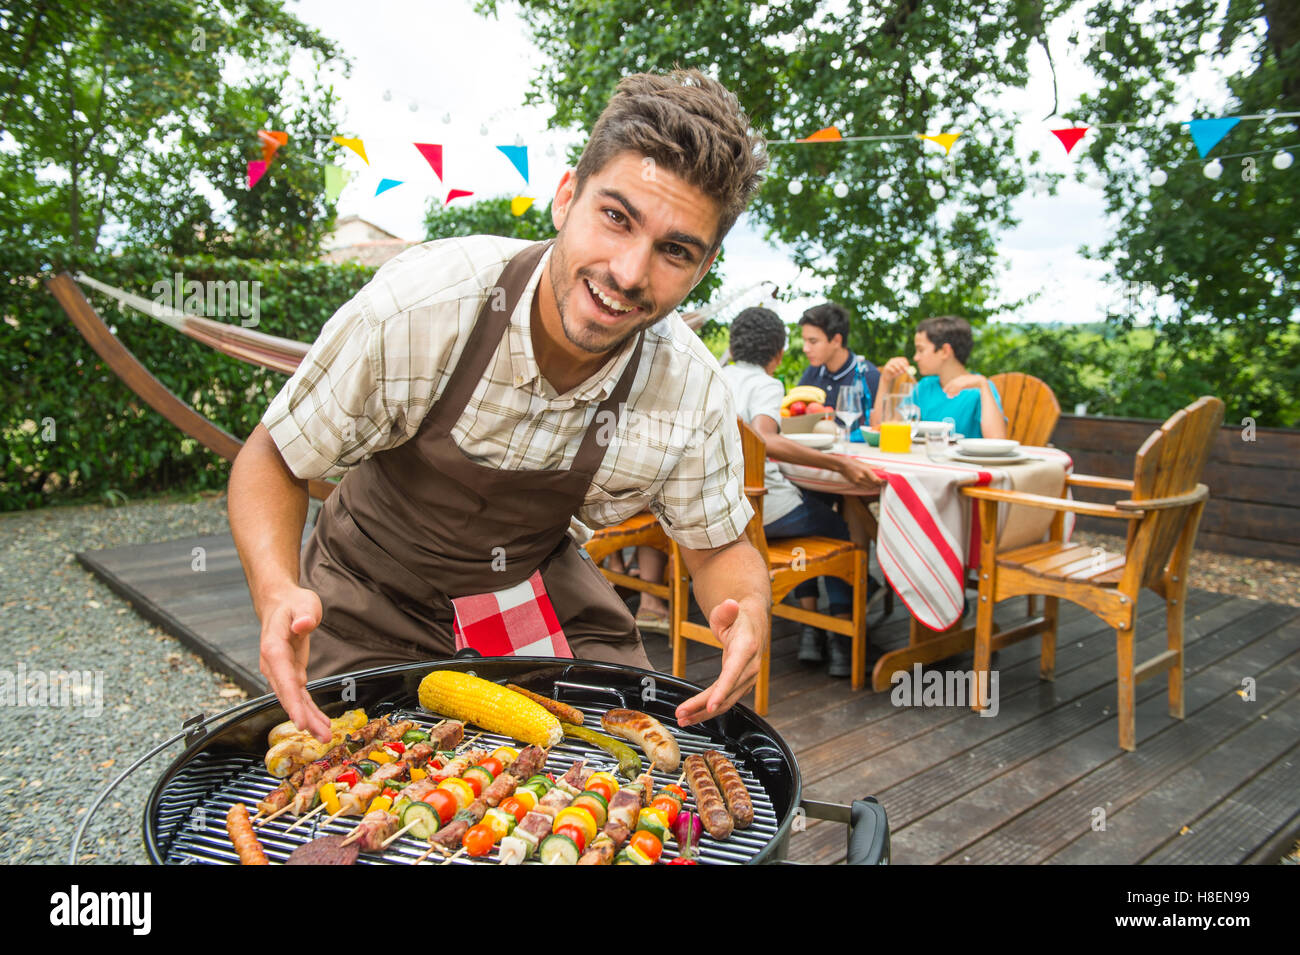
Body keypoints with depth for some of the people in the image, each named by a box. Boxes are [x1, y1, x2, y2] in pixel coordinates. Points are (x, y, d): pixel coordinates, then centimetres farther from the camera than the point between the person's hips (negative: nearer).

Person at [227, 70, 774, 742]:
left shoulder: (693, 393, -22)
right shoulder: (416, 307, -31)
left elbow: (719, 545, -6)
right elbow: (273, 460, -17)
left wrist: (749, 609, -30)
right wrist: (277, 592, -37)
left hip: (539, 588, 2)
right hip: (375, 600, -1)